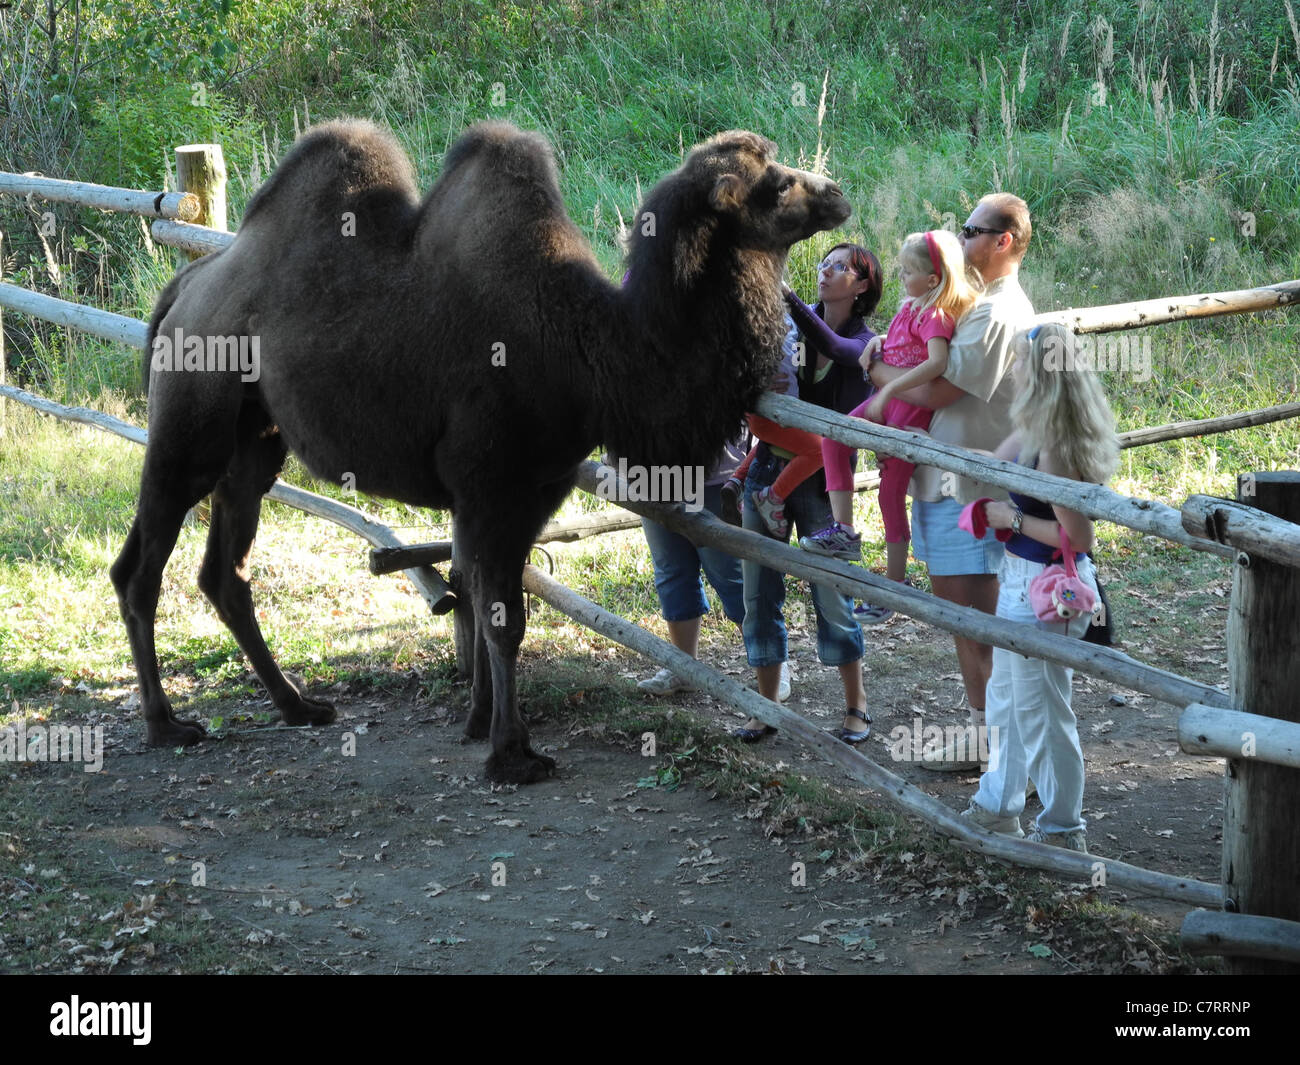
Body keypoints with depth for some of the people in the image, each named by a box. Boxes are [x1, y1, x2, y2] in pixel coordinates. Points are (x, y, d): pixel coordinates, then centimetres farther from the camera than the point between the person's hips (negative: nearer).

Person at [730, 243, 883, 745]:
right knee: (759, 594, 5)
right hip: (768, 470, 4)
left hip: (821, 481, -4)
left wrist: (783, 293, -33)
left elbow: (830, 345, -26)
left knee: (832, 597, 0)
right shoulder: (793, 322, 6)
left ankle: (856, 708, 15)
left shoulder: (865, 344, -4)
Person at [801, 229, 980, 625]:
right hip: (886, 400, 8)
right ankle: (843, 530, -11)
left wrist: (890, 390, -34)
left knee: (891, 494, -2)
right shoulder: (909, 306, 10)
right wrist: (877, 342, 8)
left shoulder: (935, 316, -18)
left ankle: (892, 588, 9)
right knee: (834, 437, -12)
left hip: (912, 407, -8)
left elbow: (937, 362, -35)